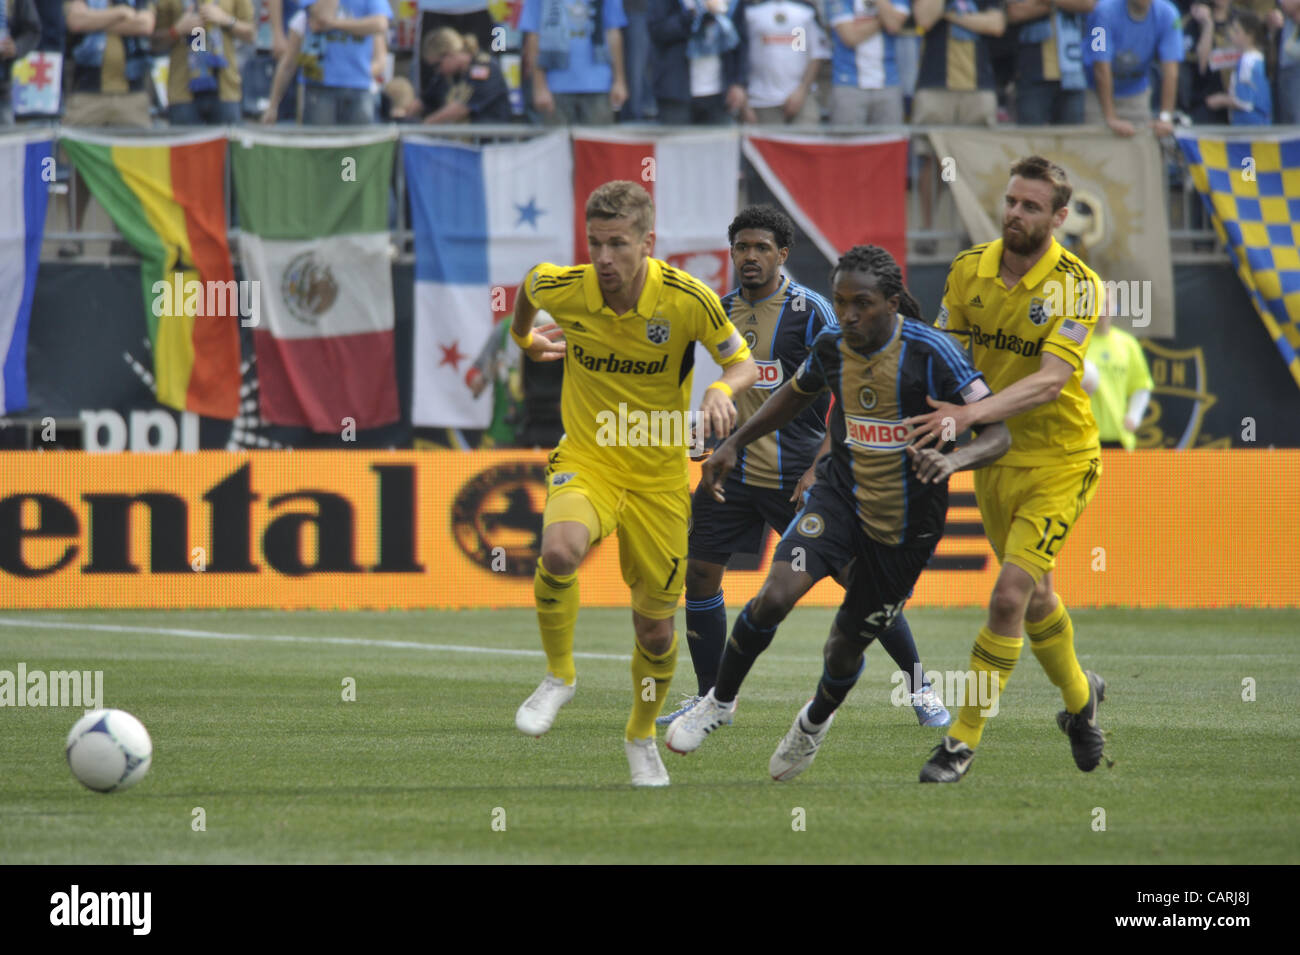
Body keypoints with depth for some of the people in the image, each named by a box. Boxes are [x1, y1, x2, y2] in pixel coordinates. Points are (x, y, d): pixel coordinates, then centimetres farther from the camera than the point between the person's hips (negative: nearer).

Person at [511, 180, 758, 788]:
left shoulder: (688, 300, -17)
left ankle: (642, 737, 36)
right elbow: (529, 282, 13)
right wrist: (523, 337, 30)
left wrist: (722, 389, -27)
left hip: (659, 477, 0)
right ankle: (558, 676, -7)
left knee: (656, 626, 7)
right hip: (585, 462, 0)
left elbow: (744, 364, -5)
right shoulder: (563, 290, -12)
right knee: (559, 551, -33)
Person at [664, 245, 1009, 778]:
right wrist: (734, 444, 15)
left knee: (846, 648, 10)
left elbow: (998, 434, -21)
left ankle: (815, 722, 45)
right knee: (776, 594, -23)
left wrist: (953, 460, -41)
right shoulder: (831, 347, -6)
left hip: (906, 523, -2)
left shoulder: (930, 353, -20)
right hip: (841, 494, 2)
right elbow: (796, 394, 19)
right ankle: (720, 702, 0)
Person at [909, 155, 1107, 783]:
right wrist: (934, 420, -13)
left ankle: (964, 741, -11)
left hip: (1059, 459, -5)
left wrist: (970, 415, -40)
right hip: (994, 456, 5)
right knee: (1034, 597, 18)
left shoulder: (1076, 286, -18)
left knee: (1010, 595, -16)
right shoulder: (970, 269, -2)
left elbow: (1051, 379, -29)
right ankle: (1079, 696, 44)